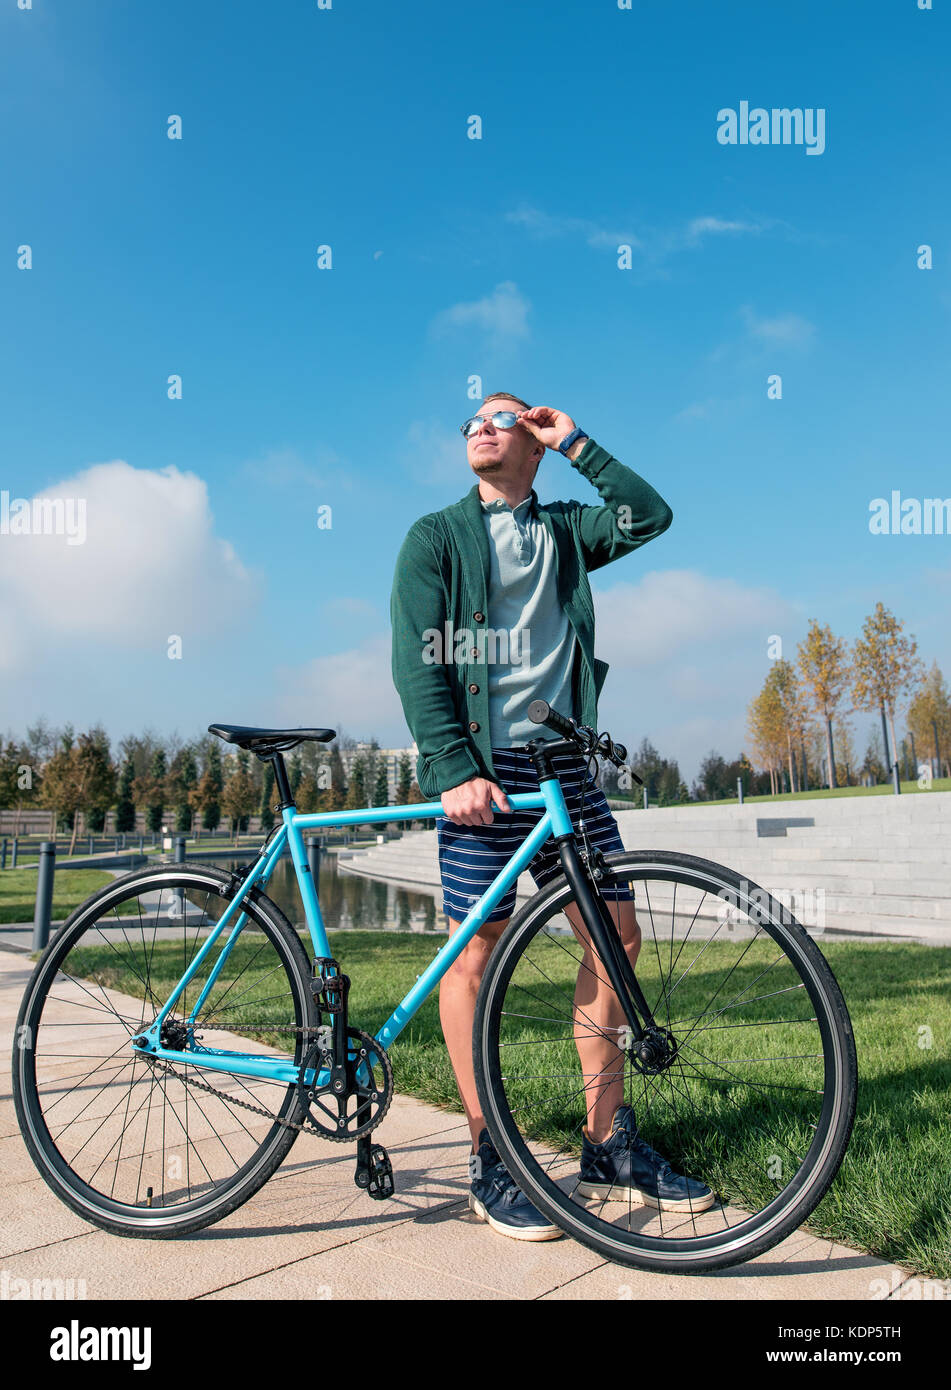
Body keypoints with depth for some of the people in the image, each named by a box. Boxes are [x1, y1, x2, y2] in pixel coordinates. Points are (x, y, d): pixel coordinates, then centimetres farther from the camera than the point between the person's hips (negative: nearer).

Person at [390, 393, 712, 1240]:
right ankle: (491, 1162, 12)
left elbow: (650, 514, 5)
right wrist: (455, 770, -15)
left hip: (563, 757, 5)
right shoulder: (436, 536, 6)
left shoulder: (563, 531, 19)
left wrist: (575, 442, 8)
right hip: (480, 762, -4)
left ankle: (609, 1146, 18)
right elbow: (417, 664, -4)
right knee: (477, 952, -3)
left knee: (616, 933, 3)